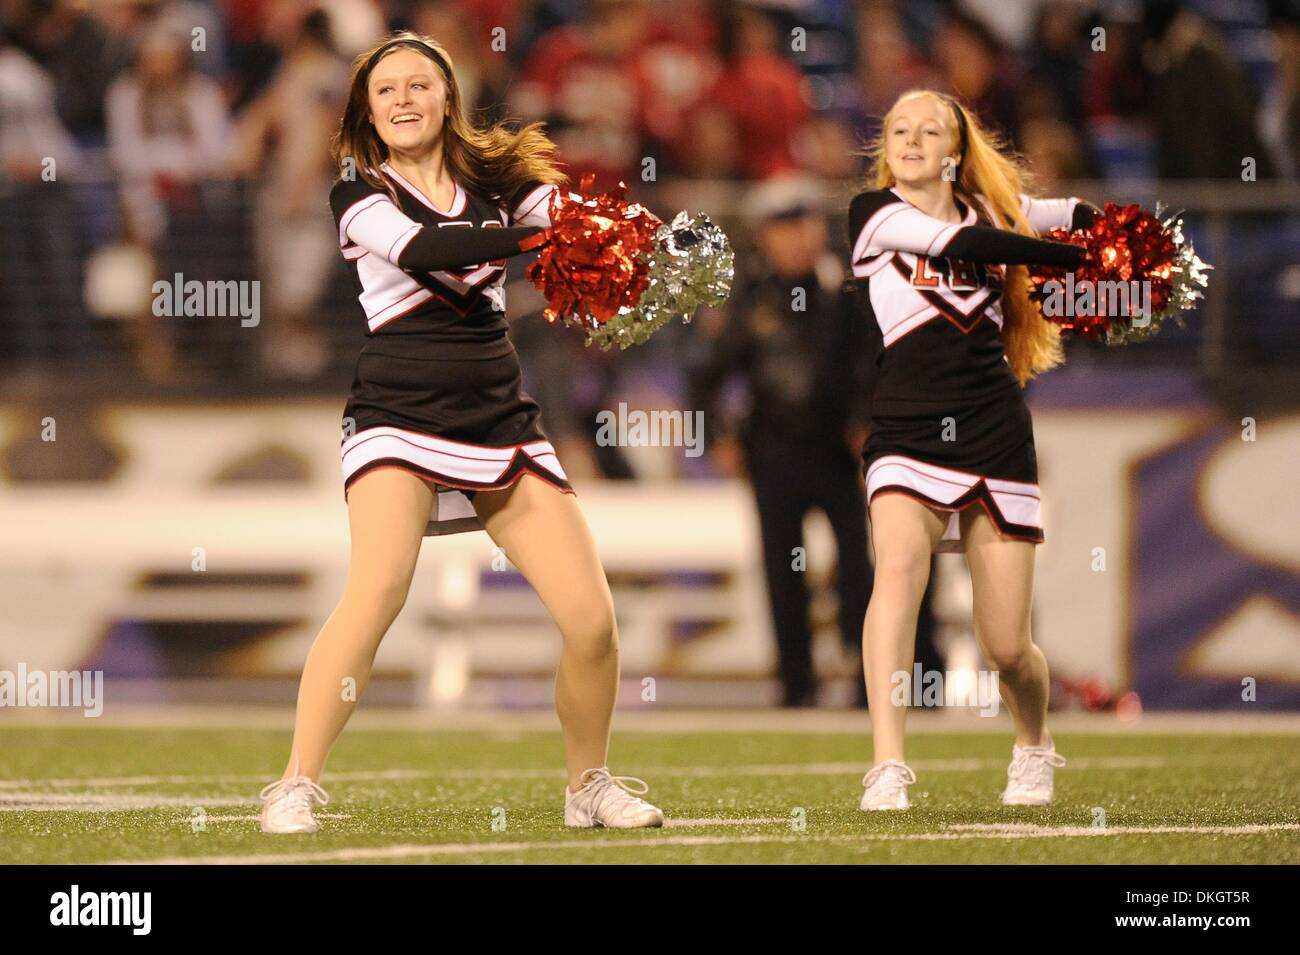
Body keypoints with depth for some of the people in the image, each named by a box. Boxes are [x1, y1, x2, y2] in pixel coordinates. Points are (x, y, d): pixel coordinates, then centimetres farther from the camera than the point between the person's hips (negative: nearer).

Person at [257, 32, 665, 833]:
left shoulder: (497, 179, 12)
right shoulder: (361, 193, 2)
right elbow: (421, 248, -18)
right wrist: (531, 236, -28)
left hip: (502, 426, 4)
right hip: (399, 419, -4)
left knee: (593, 617, -4)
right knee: (380, 587, -27)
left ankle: (589, 785, 19)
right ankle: (296, 788, -23)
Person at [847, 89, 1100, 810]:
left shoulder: (992, 212, 13)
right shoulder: (874, 213, 1)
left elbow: (1076, 215, 31)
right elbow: (961, 244, -12)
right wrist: (1082, 260, -8)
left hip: (997, 440, 3)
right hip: (907, 437, -3)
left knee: (1007, 648, 1)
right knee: (900, 563, -32)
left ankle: (1035, 745, 35)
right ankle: (887, 767, -36)